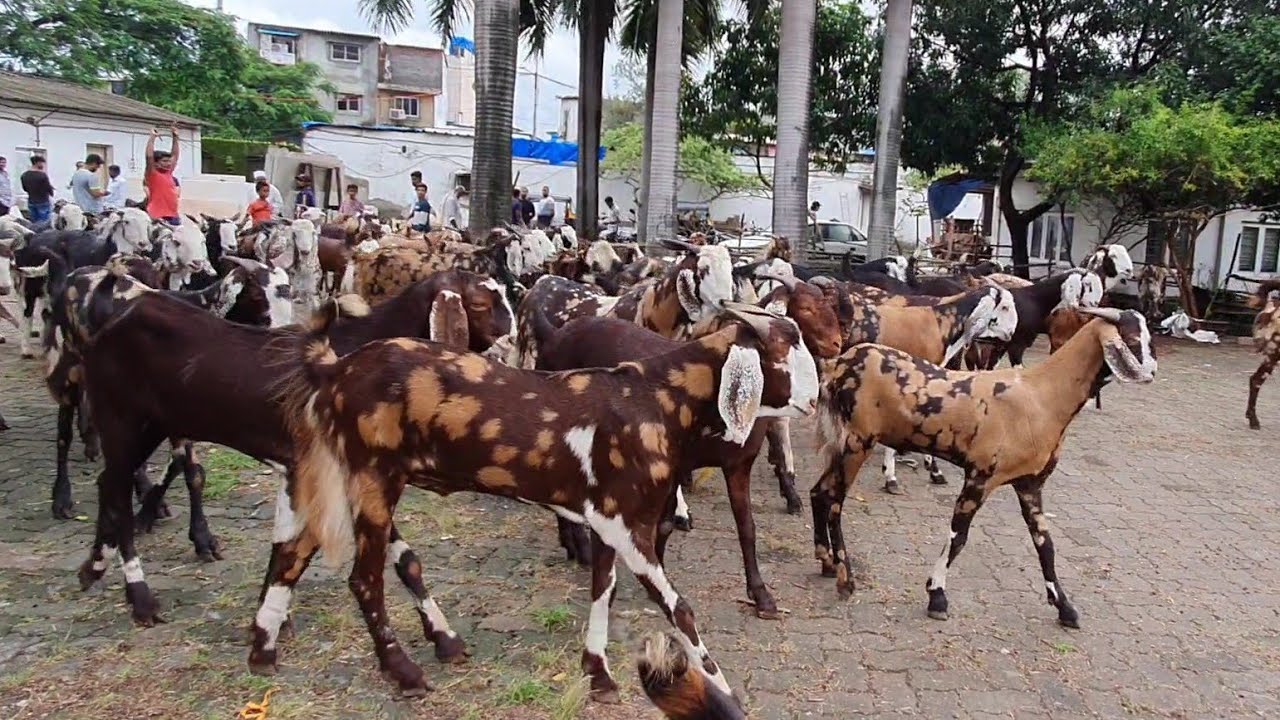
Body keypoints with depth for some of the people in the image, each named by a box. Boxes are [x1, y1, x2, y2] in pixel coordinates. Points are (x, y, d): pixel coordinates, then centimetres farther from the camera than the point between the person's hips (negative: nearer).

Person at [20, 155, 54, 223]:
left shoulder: (24, 175, 4)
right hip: (43, 202, -6)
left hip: (31, 203, 6)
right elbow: (49, 188, -12)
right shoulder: (42, 175, -17)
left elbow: (25, 189, 14)